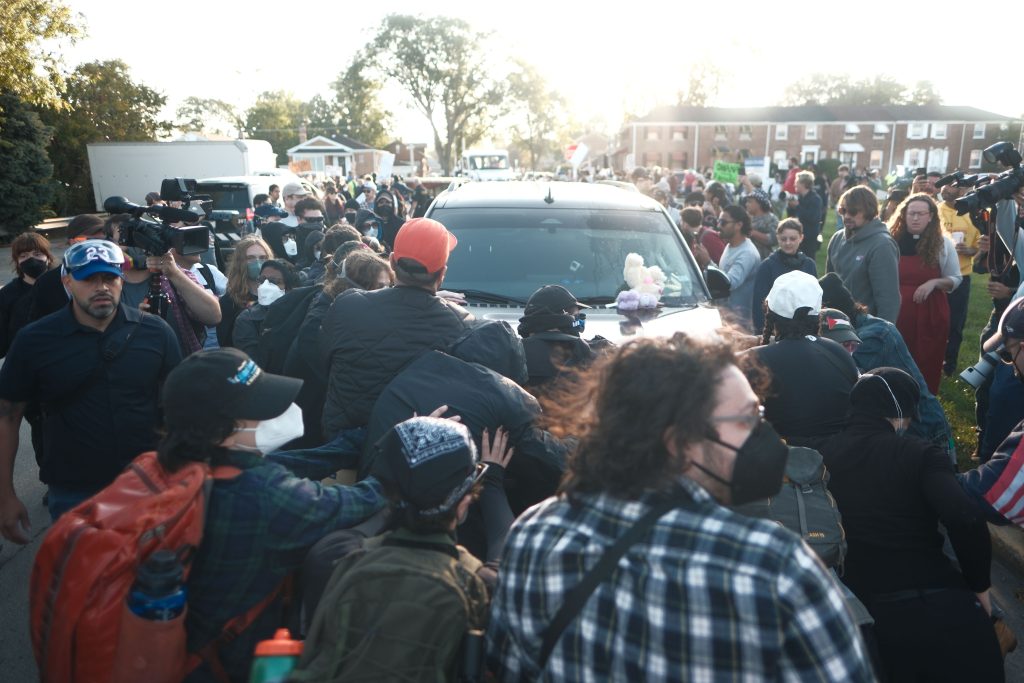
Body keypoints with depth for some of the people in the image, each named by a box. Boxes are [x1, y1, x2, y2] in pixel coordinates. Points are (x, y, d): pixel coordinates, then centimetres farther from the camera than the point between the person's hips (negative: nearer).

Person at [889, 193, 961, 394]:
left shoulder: (943, 243, -1)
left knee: (927, 366, 6)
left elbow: (955, 279, 4)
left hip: (929, 314, 0)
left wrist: (934, 282, -14)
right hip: (897, 312, 1)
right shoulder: (893, 240, -1)